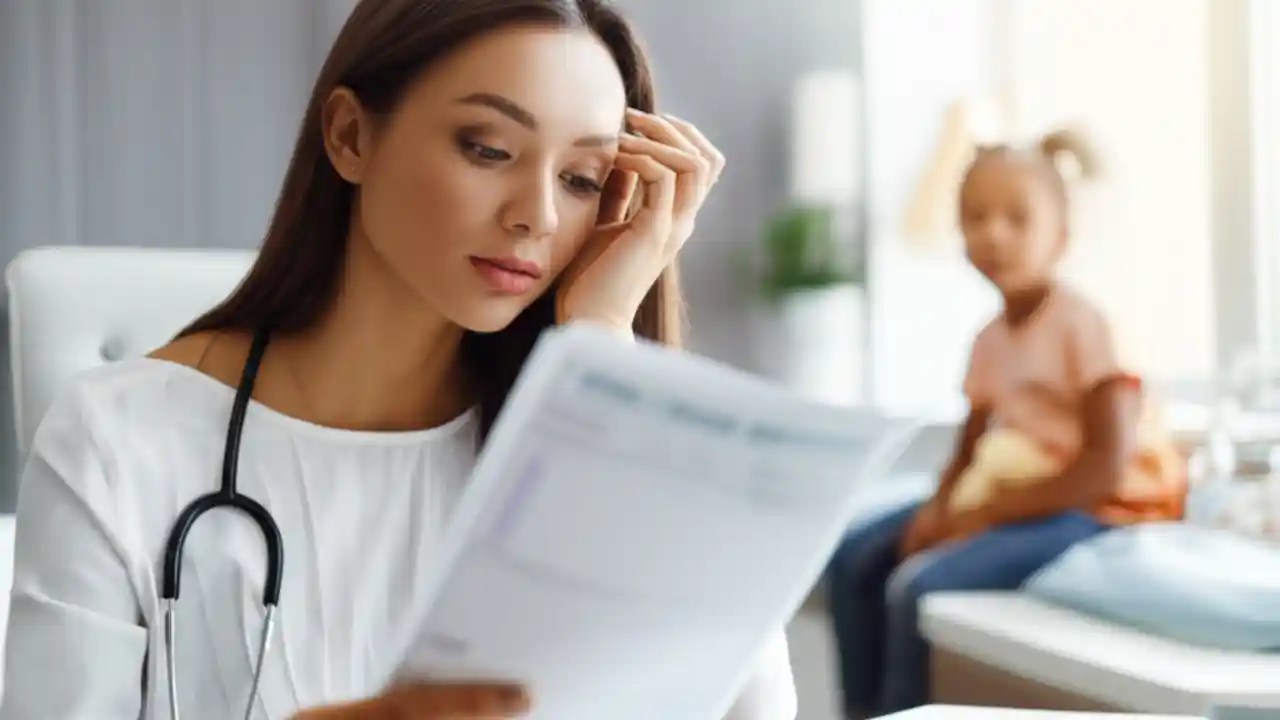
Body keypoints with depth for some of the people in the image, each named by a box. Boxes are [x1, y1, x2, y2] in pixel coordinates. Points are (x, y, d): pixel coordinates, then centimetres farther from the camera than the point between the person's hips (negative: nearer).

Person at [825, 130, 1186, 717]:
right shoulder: (992, 338, 7)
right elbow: (970, 453, 12)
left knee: (922, 586, -25)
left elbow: (1107, 470, -23)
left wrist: (983, 514, -21)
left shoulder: (1080, 323, -16)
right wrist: (940, 509, -11)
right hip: (1016, 495, 9)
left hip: (1096, 512, -9)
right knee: (855, 558, 5)